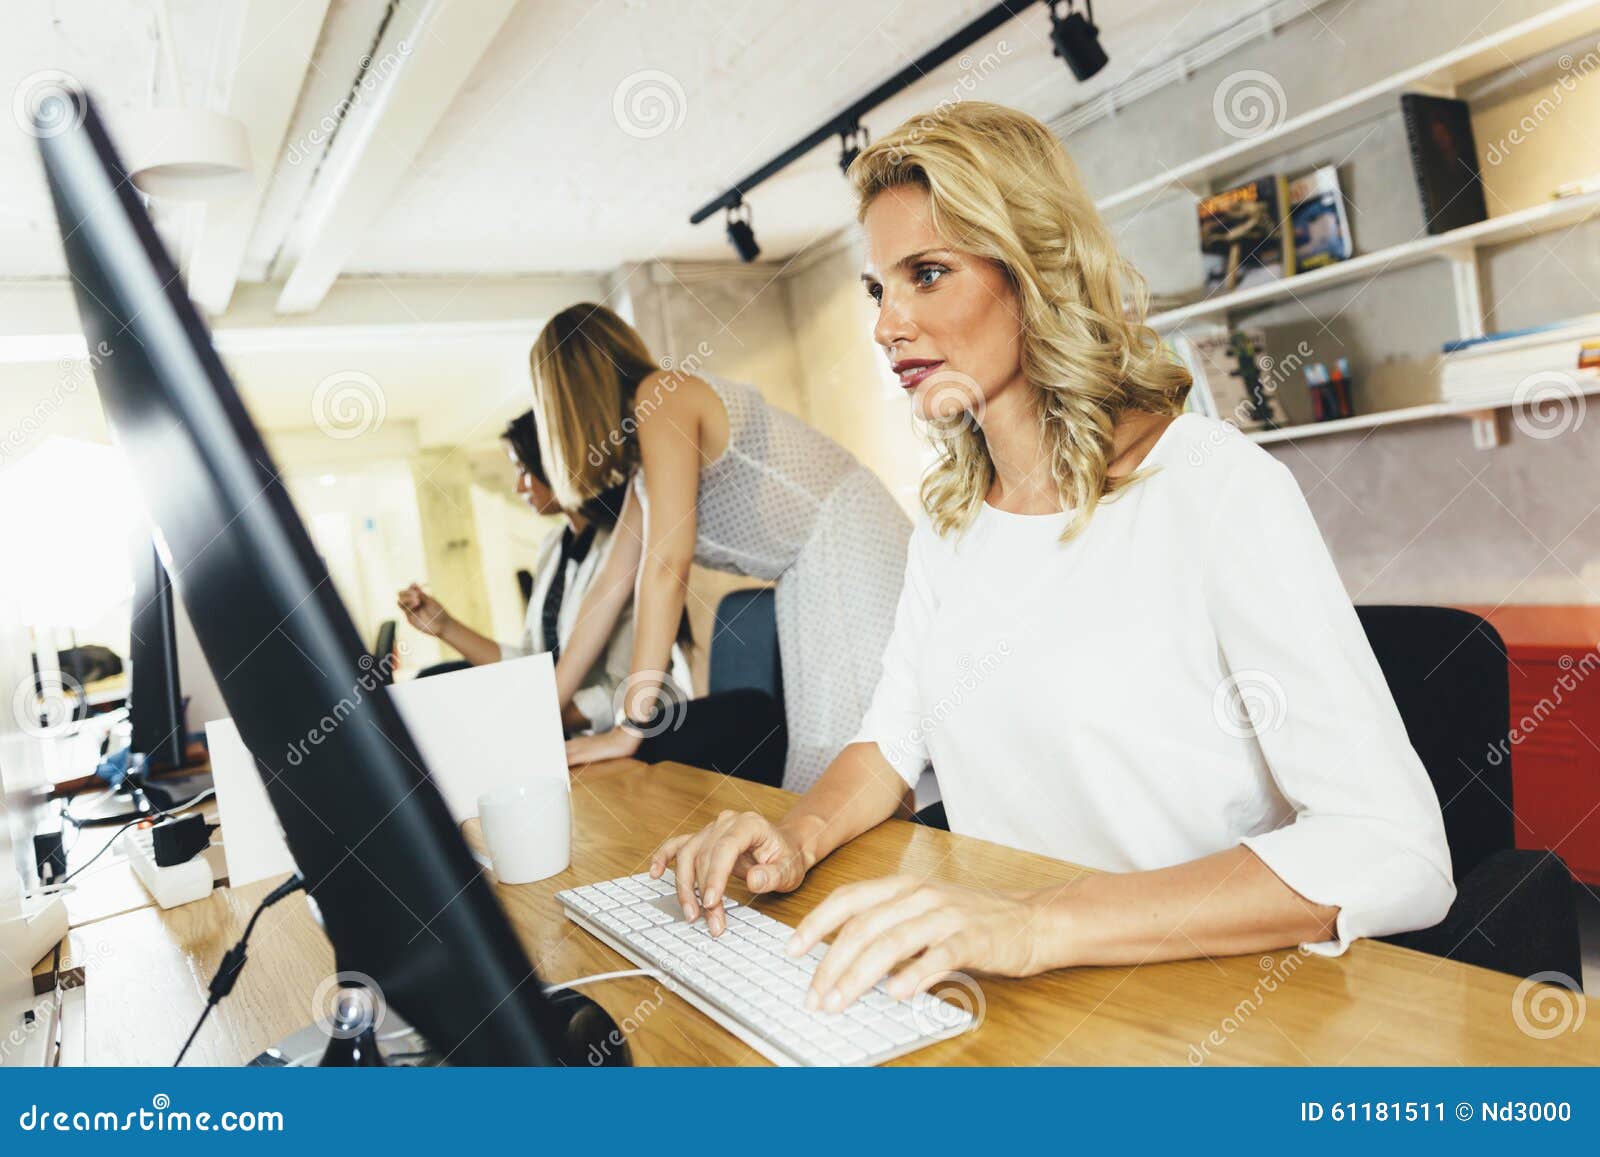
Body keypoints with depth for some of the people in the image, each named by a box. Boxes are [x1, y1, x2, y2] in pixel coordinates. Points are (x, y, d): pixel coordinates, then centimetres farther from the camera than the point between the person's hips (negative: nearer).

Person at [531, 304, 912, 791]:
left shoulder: (663, 395, -11)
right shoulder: (644, 457, 17)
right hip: (812, 582, 9)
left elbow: (666, 564, -18)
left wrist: (632, 726, -15)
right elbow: (613, 583, 19)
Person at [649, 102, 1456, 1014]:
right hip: (1003, 1002, 6)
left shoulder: (1218, 487, -14)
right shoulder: (950, 514, 7)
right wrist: (802, 835, -6)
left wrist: (1042, 923, -31)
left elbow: (1397, 855, -21)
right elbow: (896, 736, 15)